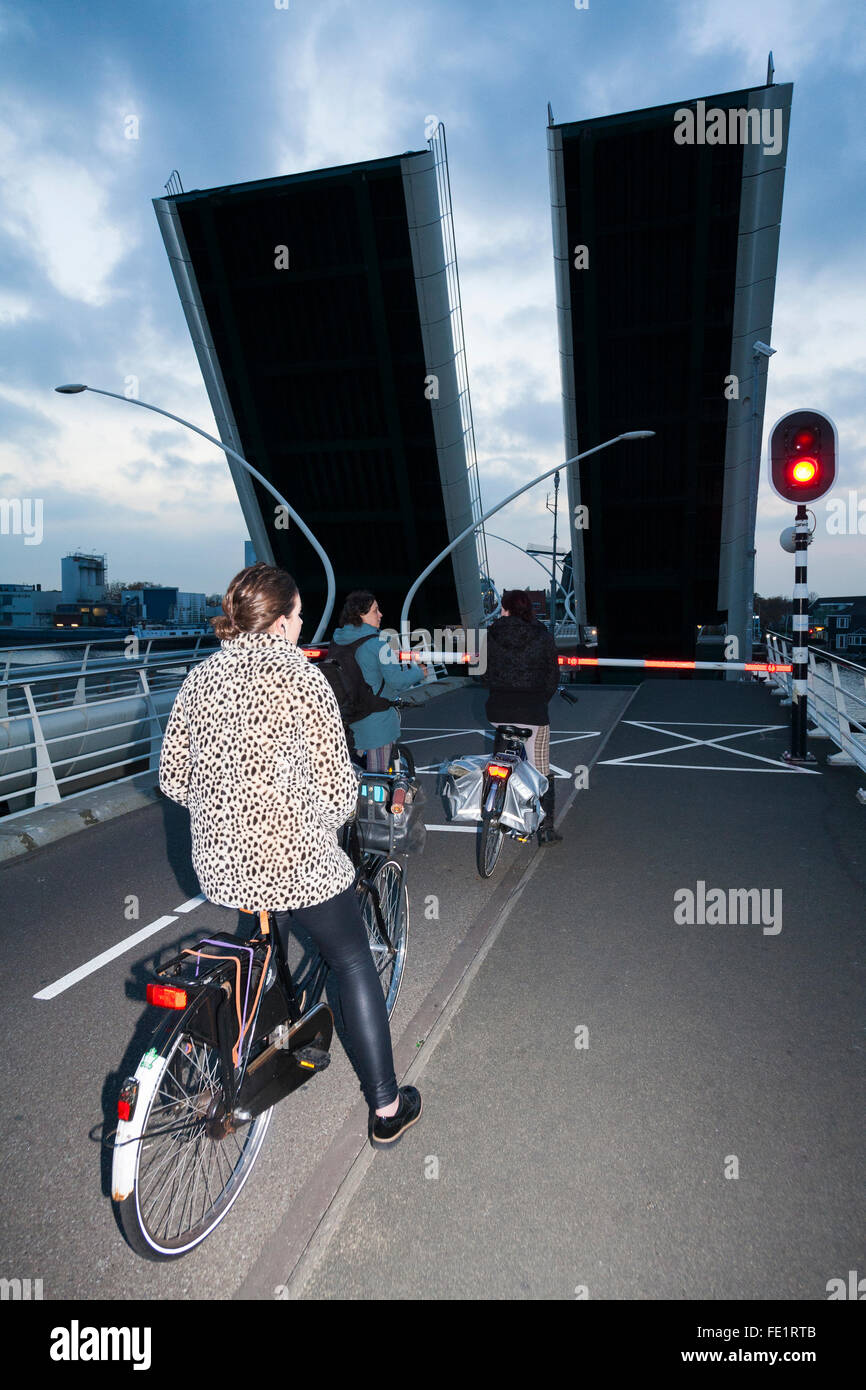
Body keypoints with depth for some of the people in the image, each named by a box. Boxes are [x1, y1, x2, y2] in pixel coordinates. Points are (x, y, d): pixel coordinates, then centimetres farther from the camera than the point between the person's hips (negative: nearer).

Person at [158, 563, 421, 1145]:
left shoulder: (200, 677, 3)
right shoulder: (299, 675, -13)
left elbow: (173, 778, 7)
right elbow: (337, 781, -13)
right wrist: (326, 826, 7)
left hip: (221, 863, 6)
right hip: (297, 860, -6)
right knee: (355, 966, 15)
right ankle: (387, 1109, 26)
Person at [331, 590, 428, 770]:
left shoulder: (338, 639, 3)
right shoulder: (377, 643, -19)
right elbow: (397, 679, -20)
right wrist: (419, 673, -1)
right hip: (375, 719, -7)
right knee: (378, 774, 5)